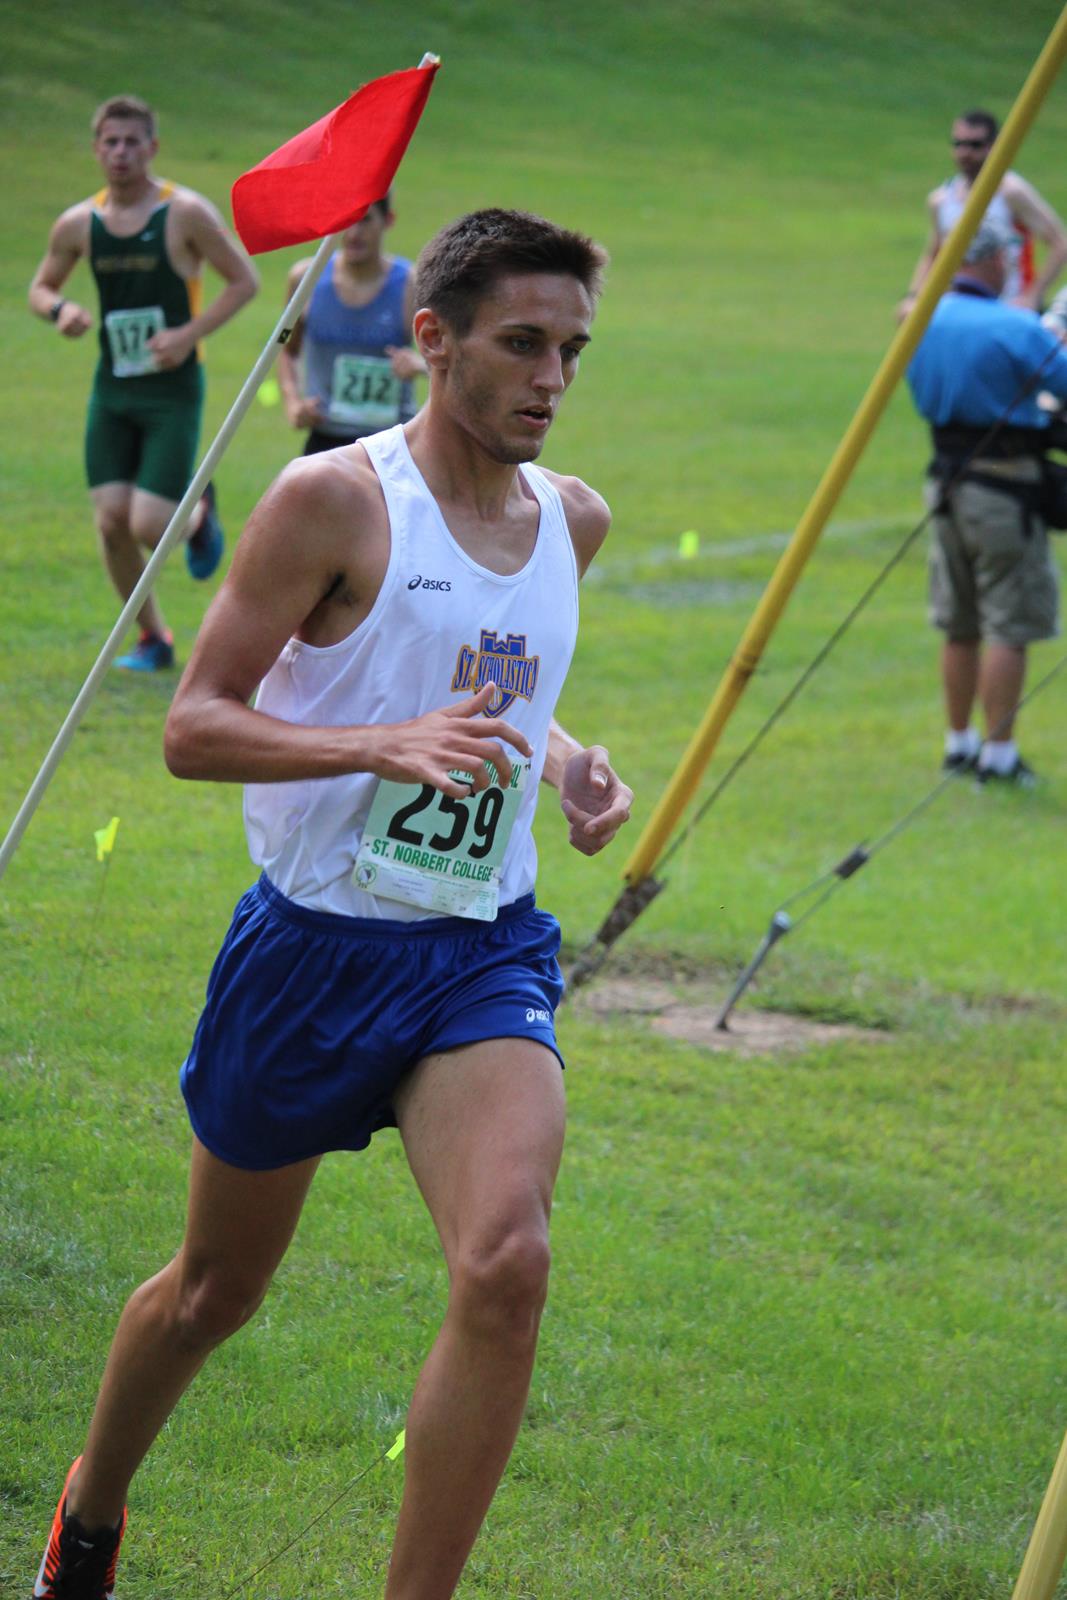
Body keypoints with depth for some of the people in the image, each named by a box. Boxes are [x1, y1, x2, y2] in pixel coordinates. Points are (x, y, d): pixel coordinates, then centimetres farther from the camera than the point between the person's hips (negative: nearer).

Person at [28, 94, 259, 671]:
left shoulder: (186, 214, -9)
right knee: (111, 524, -2)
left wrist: (189, 334, -16)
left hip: (173, 391, -4)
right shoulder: (78, 224, 3)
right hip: (112, 389, 4)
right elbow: (41, 288, 16)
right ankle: (153, 639, 17)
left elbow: (244, 280, -4)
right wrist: (60, 310, -8)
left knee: (149, 528, -11)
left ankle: (200, 515, 25)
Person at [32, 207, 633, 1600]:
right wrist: (384, 744, -28)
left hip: (484, 955, 3)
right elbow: (193, 725, -14)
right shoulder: (335, 501, -12)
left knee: (507, 1266, -22)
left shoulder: (573, 520, 7)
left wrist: (564, 760, 6)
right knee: (217, 1288, 15)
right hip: (313, 947, -3)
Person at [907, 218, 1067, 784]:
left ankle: (960, 743, 23)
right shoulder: (1014, 328, -17)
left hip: (947, 479, 7)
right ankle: (999, 754, -1)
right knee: (1009, 628, -2)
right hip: (1005, 489, -7)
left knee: (960, 627, 16)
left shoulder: (923, 323, 6)